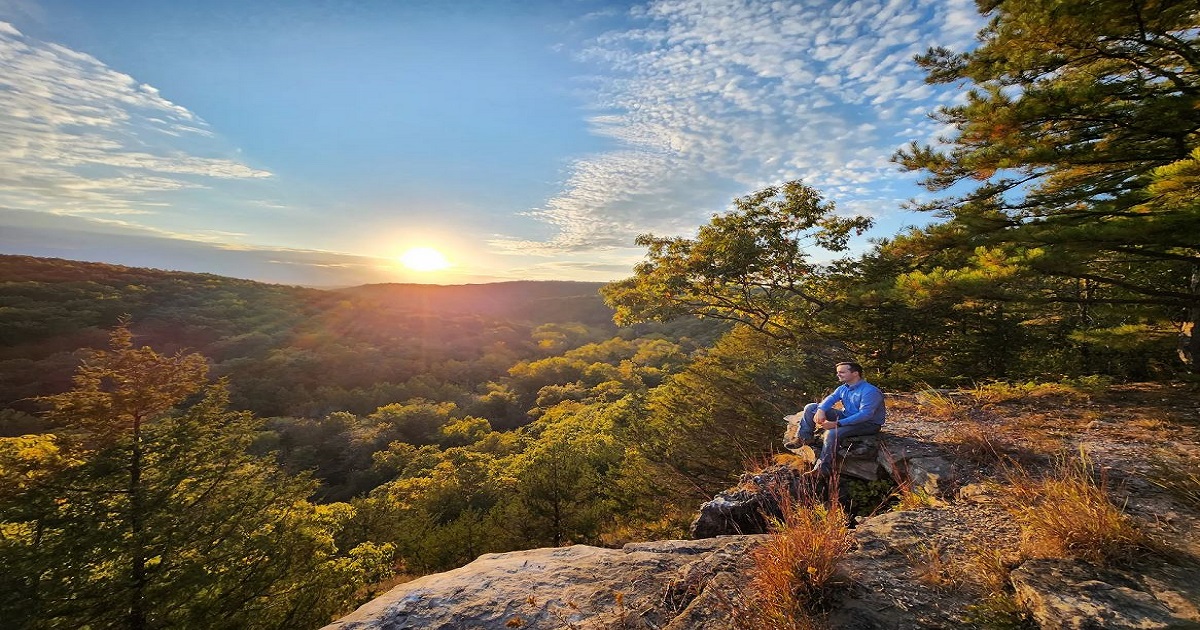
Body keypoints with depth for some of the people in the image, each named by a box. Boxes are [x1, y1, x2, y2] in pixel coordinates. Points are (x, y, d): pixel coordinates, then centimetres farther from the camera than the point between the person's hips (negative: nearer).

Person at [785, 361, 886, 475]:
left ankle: (823, 468, -27)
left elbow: (865, 414, -31)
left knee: (832, 433, -36)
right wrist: (821, 410, -29)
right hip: (846, 416, 9)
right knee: (810, 407, -1)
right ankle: (805, 438, -5)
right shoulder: (843, 388, 4)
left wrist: (837, 424, -37)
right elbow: (830, 398, -4)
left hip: (868, 424, -9)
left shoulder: (870, 391, -23)